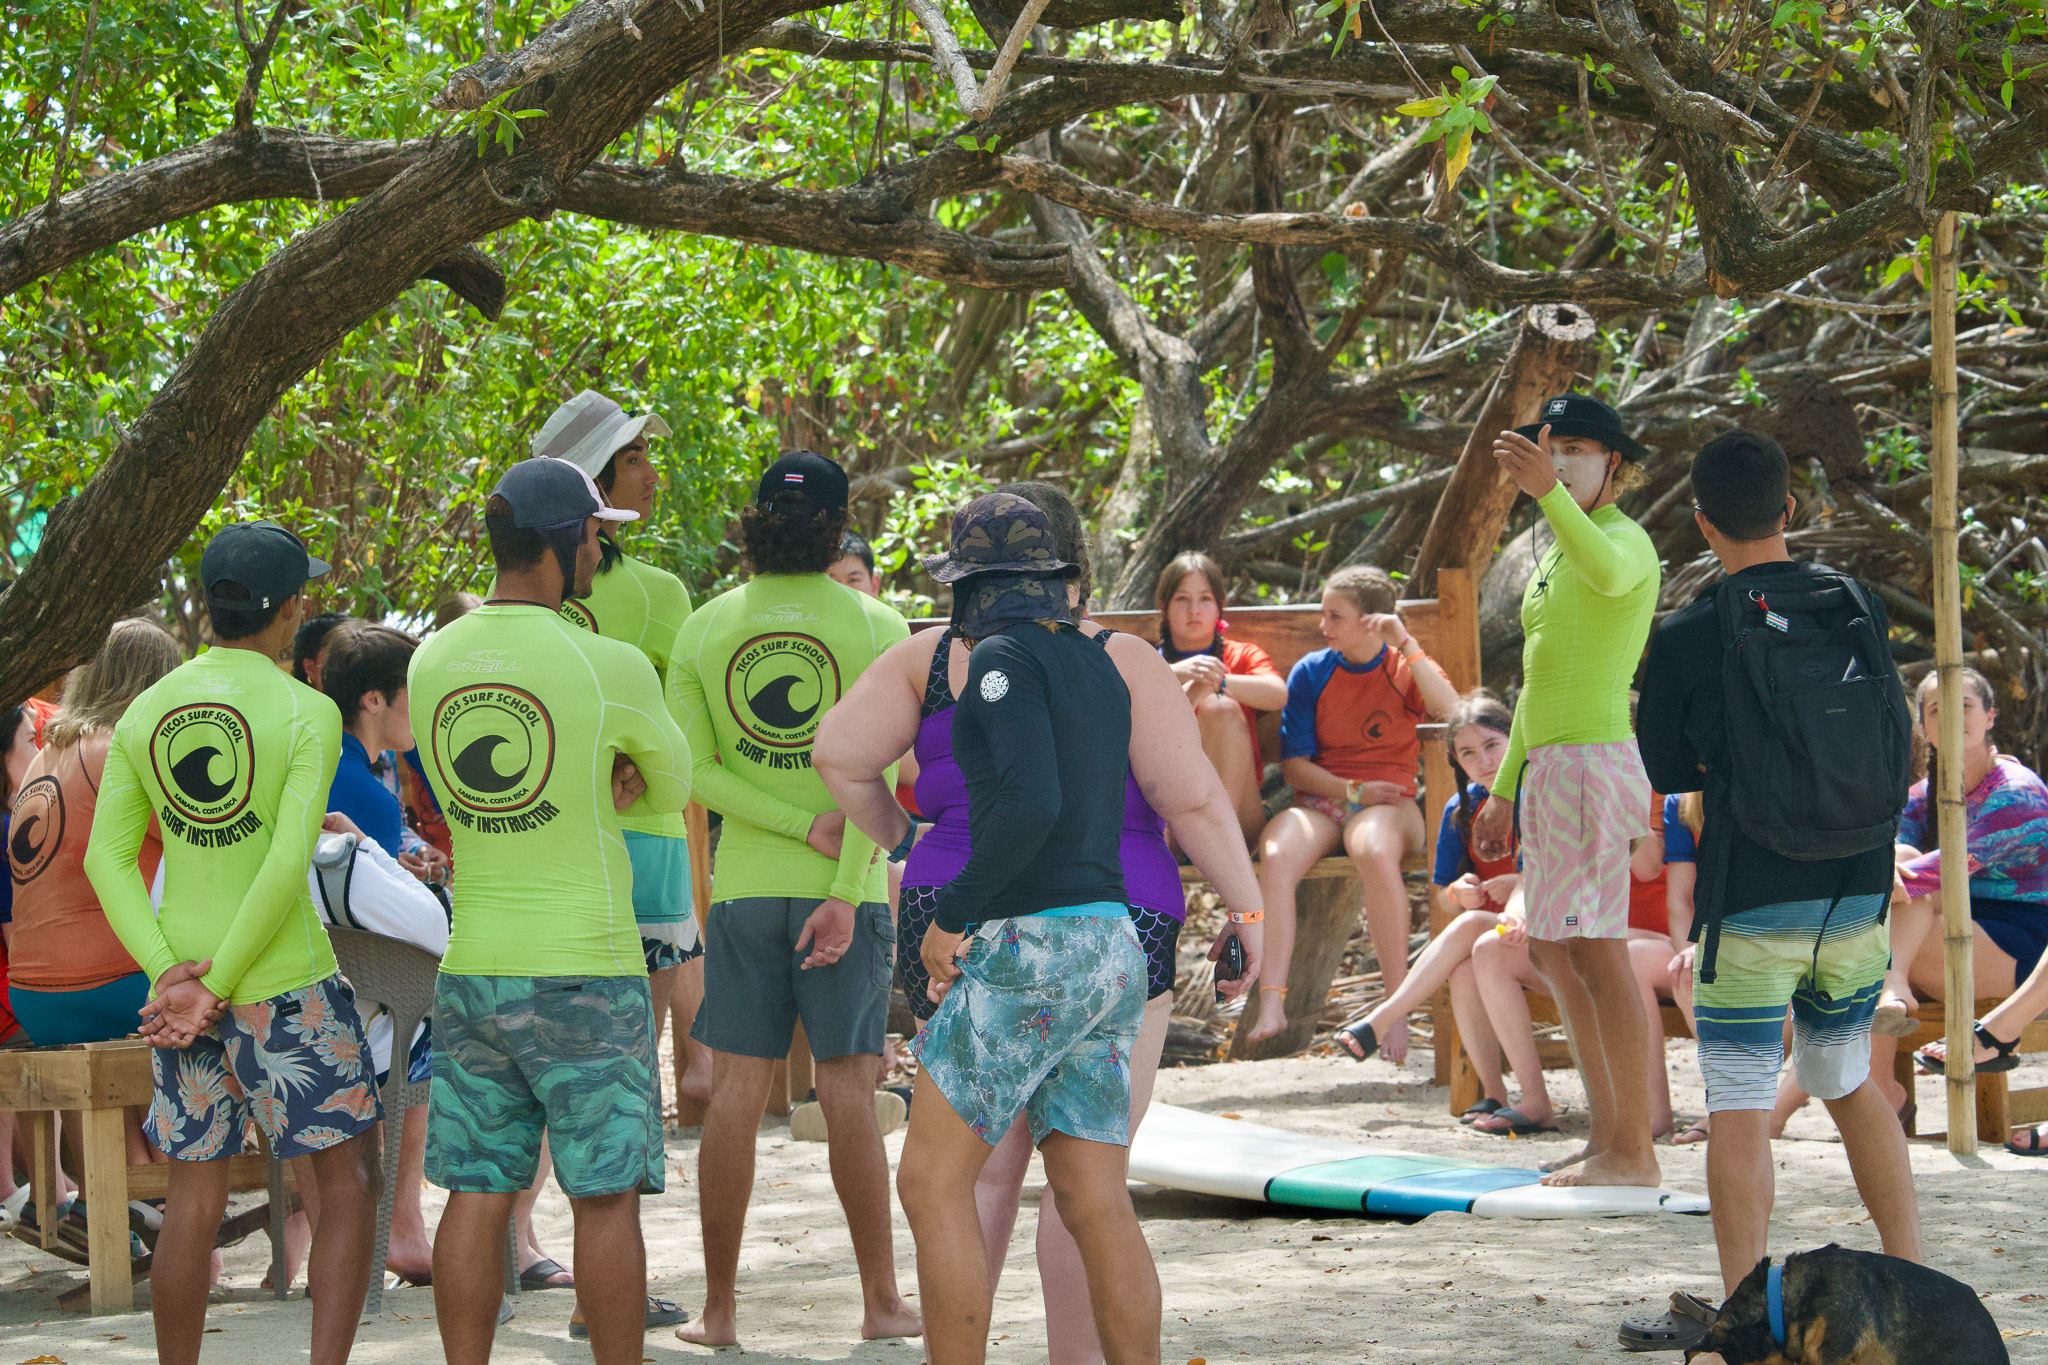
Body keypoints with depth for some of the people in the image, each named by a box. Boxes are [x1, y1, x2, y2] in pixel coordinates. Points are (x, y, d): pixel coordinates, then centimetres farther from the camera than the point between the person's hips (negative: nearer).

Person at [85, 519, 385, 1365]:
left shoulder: (144, 715, 6)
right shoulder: (307, 714, -11)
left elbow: (107, 861, 0)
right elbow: (289, 862, -20)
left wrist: (170, 973, -7)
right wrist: (217, 985, -16)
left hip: (181, 983, 6)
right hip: (286, 983, -6)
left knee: (194, 1202, 13)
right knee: (354, 1182, 4)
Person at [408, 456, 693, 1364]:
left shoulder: (432, 664, 5)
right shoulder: (610, 668, -11)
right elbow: (670, 785, 6)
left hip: (470, 969, 5)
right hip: (585, 969, -5)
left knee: (476, 1196, 6)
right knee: (606, 1195, 1)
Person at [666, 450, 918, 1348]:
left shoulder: (705, 628, 3)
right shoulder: (873, 626, -3)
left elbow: (689, 766, -4)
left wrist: (807, 828, -7)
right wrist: (847, 890, -14)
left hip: (743, 886, 2)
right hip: (844, 891, -2)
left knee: (735, 1096, 3)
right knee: (849, 1093, 3)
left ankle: (719, 1309, 5)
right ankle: (881, 1301, 9)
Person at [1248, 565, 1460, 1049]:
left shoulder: (1404, 668, 8)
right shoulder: (1311, 672, 10)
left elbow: (1450, 712, -14)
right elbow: (1295, 765, 7)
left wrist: (1406, 646, -15)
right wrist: (1353, 790, -9)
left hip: (1388, 802, -2)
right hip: (1321, 799, 2)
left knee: (1376, 852, -40)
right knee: (1276, 855, -34)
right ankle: (1271, 1003, -39)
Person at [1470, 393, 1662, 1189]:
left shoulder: (1625, 540, -8)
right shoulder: (1555, 556, 22)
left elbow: (1608, 574, -36)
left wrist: (1547, 491, -48)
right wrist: (1504, 790, 27)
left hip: (1593, 758, -10)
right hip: (1548, 765, 10)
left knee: (1597, 950, -11)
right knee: (1551, 952, 14)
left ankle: (1633, 1152, -10)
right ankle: (1608, 1136, 20)